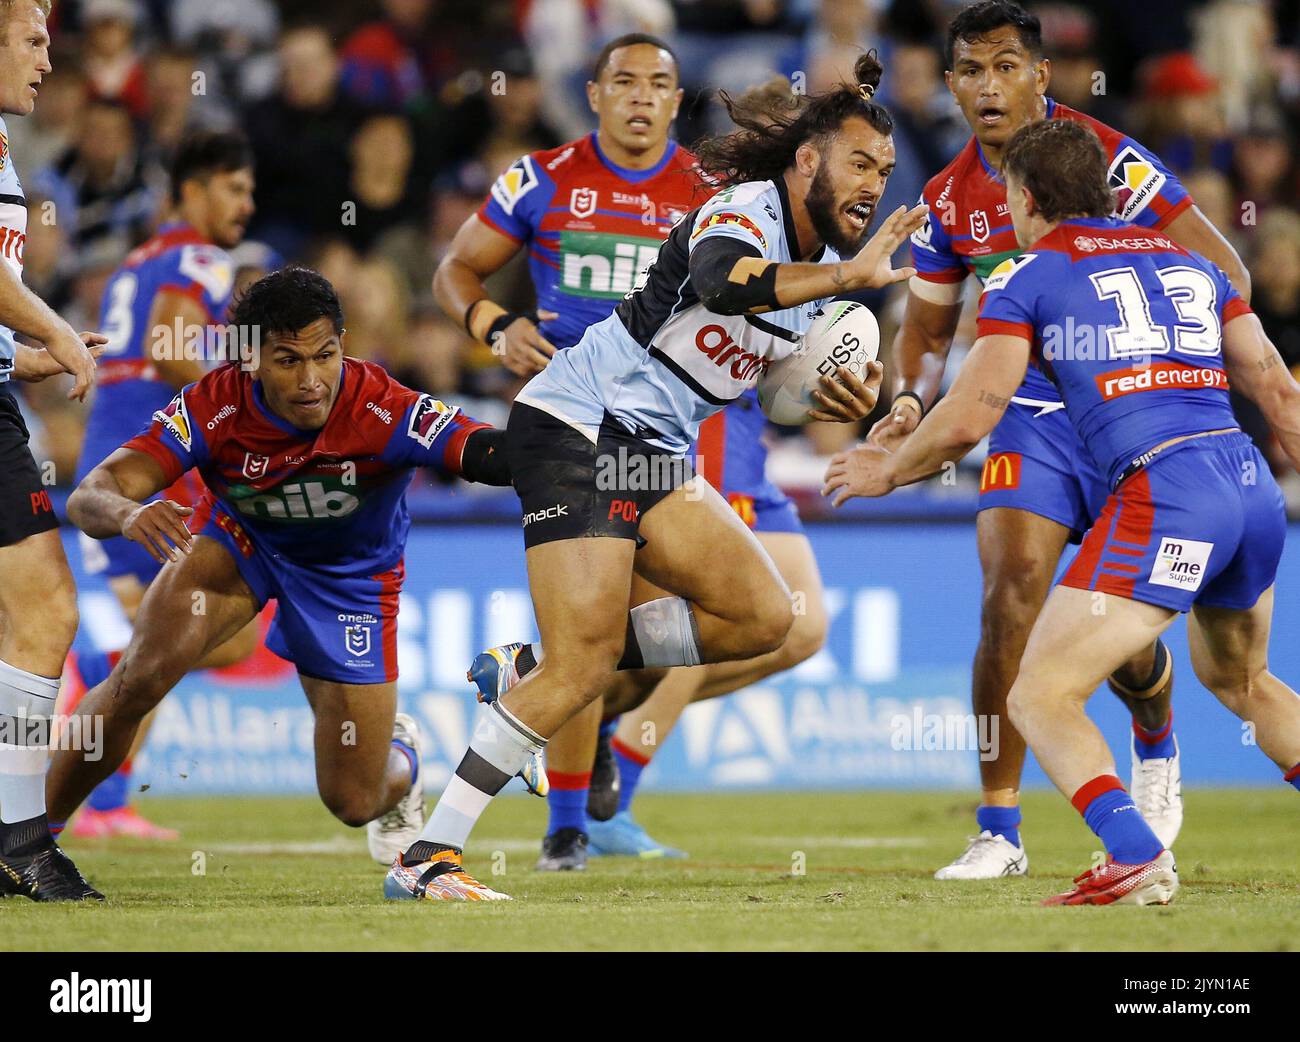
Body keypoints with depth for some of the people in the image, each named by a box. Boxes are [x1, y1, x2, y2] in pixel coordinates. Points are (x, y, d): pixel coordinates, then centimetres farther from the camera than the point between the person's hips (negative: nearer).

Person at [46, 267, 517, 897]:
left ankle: (400, 760, 40)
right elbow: (90, 496, -37)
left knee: (353, 802, 1)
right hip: (237, 540, 1)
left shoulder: (384, 411, -37)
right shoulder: (214, 407, -32)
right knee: (139, 678, -26)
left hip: (350, 577, 0)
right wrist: (128, 513, -61)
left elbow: (487, 453, -49)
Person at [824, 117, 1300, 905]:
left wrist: (887, 470, 18)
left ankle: (1138, 860, -24)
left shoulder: (1027, 277, 6)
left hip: (1163, 498, -7)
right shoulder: (1189, 263, 22)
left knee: (1042, 698, -4)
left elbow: (967, 420, 1)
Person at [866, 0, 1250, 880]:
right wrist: (911, 402, -4)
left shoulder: (1108, 160, -14)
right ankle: (999, 833, -7)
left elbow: (1225, 271, -12)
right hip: (1032, 420, 3)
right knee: (1010, 606, -14)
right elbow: (928, 325, 16)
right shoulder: (949, 201, 1)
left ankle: (1157, 749, 37)